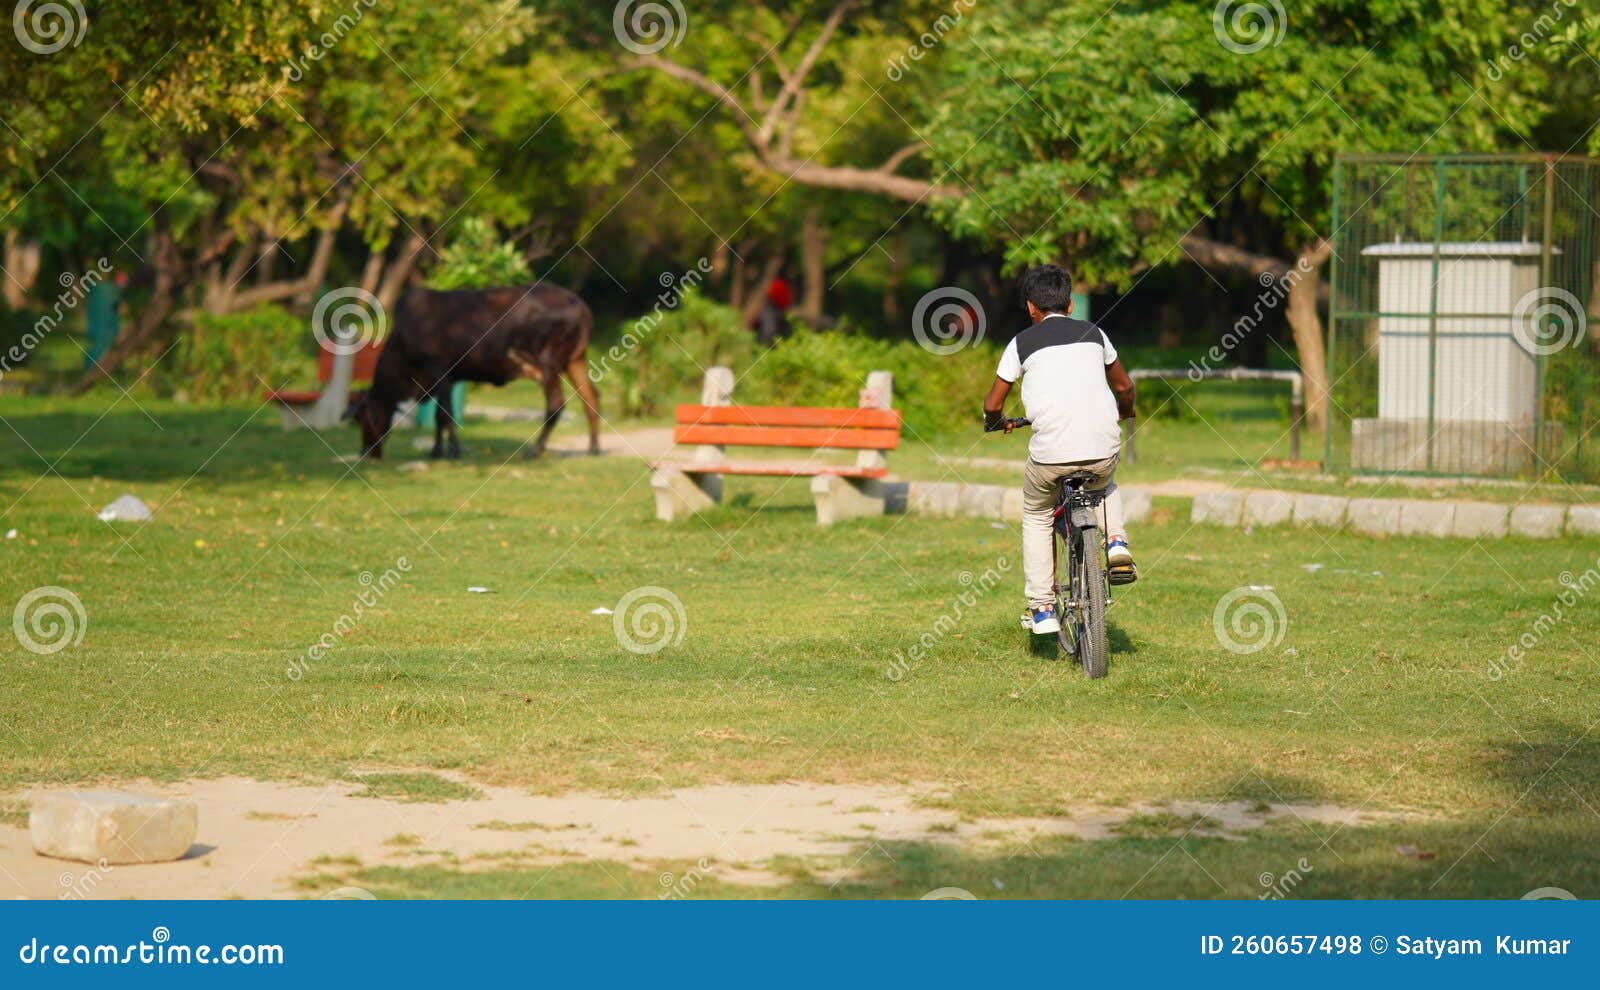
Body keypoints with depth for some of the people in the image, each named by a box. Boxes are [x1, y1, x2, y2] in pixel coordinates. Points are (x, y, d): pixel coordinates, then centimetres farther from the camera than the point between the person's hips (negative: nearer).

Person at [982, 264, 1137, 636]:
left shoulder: (1022, 342, 8)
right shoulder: (1094, 334, 15)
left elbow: (993, 404, 11)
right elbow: (1124, 386, 28)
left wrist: (996, 421, 34)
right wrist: (1124, 412, 50)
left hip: (1050, 452, -2)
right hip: (1103, 450, 2)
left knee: (1036, 518, 24)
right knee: (1105, 488, 37)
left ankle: (1041, 608, 19)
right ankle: (1117, 543, 10)